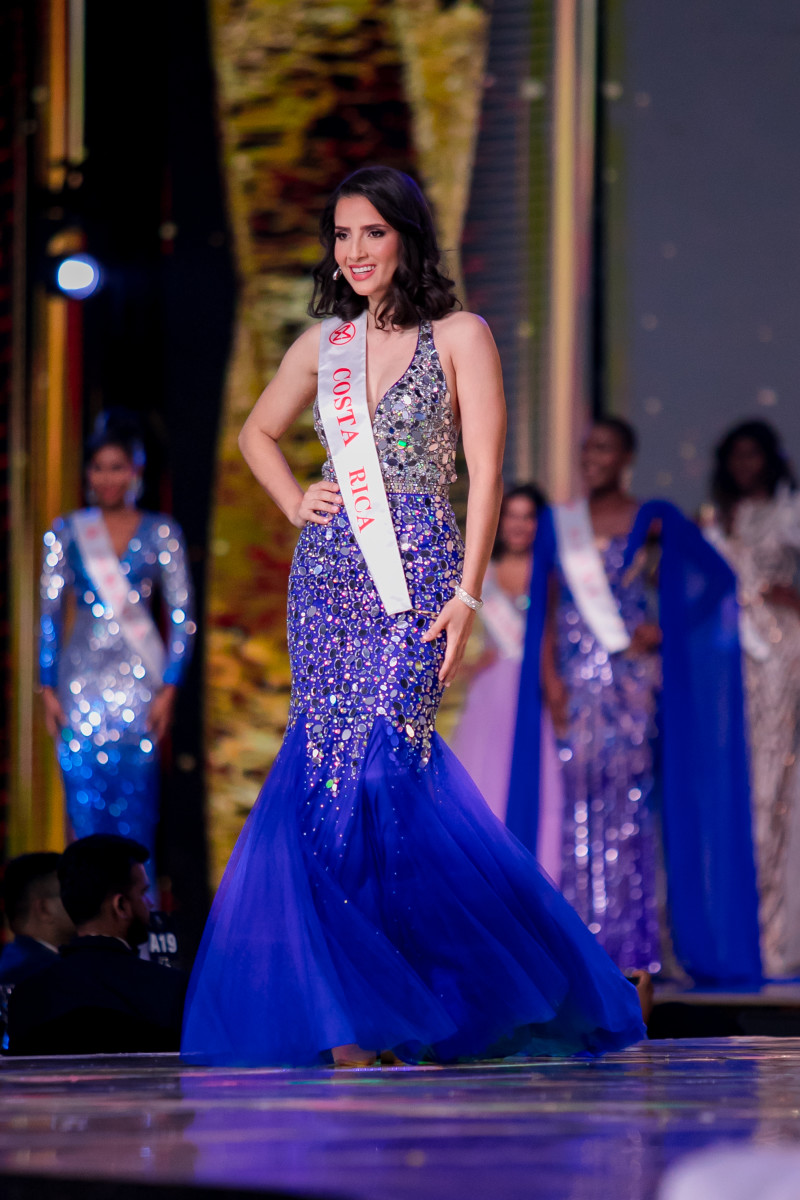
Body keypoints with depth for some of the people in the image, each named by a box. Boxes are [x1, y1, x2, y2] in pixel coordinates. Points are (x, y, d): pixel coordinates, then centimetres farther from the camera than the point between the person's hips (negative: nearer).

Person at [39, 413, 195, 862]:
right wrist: (49, 688, 2)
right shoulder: (66, 533, 10)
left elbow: (183, 614, 3)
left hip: (139, 679, -1)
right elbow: (50, 614, 10)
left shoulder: (161, 533, 6)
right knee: (86, 811, -4)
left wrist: (170, 688, -6)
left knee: (136, 811, -5)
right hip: (83, 681, 1)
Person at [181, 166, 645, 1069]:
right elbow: (256, 434, 30)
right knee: (335, 761, -3)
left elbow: (485, 474, -4)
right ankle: (356, 1007, 3)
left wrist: (468, 594, -11)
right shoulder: (323, 344, 13)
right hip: (328, 575, 4)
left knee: (374, 763, -14)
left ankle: (367, 1014, -5)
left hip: (416, 576, -4)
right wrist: (295, 503, 12)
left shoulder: (459, 337, 1)